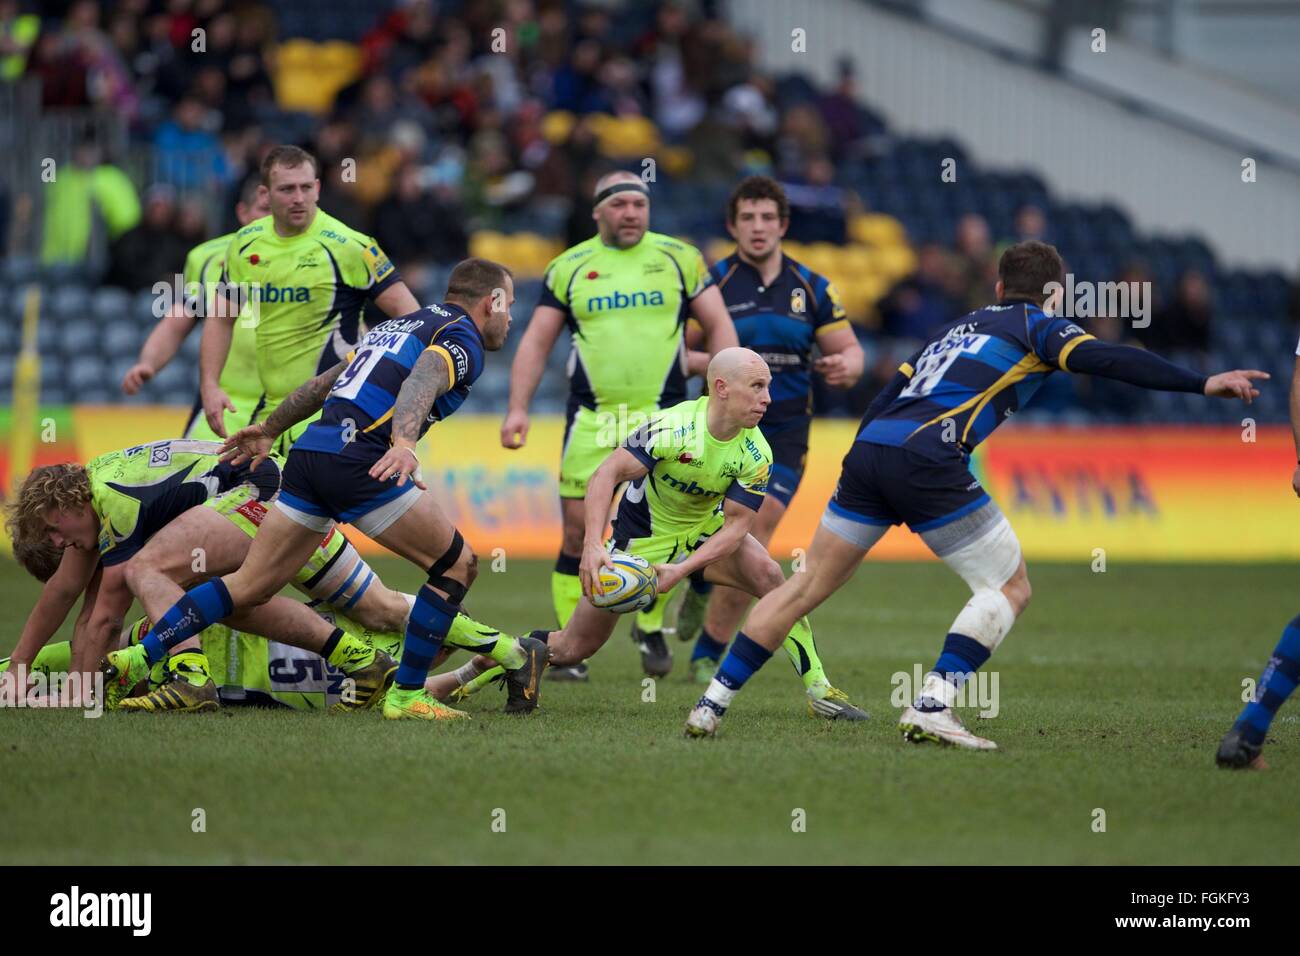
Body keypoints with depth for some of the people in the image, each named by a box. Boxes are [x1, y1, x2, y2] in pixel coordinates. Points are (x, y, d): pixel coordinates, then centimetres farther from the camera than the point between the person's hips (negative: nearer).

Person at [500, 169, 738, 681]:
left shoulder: (679, 258, 7)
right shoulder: (568, 267, 8)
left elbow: (718, 323, 9)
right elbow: (536, 341, 9)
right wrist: (518, 408, 0)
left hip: (663, 417, -1)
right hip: (591, 418, 1)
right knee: (578, 533, -2)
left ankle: (651, 625, 15)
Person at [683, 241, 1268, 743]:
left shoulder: (956, 329, 31)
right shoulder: (1038, 326, 12)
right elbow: (1106, 360, -6)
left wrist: (859, 478, 33)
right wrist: (1203, 384, -10)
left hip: (867, 450, 7)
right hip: (927, 459, -7)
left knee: (808, 586, 15)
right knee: (1010, 588, 4)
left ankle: (713, 703, 13)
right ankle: (931, 707, -10)